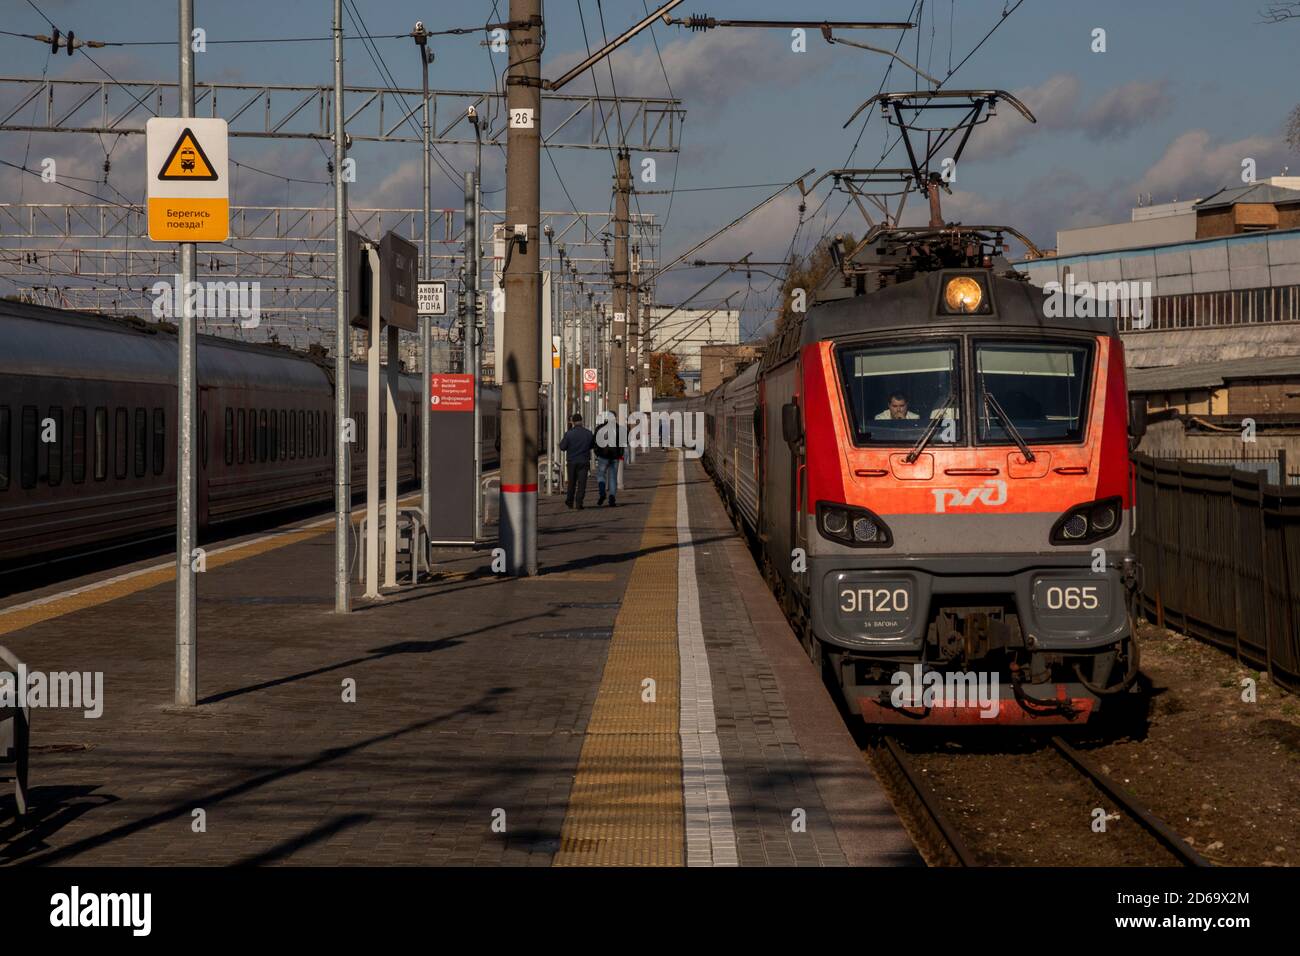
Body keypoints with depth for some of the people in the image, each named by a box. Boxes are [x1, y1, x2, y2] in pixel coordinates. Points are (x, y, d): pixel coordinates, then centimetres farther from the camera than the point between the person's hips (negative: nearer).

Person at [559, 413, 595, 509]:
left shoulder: (569, 434, -10)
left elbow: (562, 447, -5)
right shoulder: (588, 433, -3)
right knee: (582, 483, 0)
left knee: (571, 483, 14)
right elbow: (592, 445, 10)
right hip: (584, 461, 0)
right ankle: (579, 502, -8)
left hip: (572, 462, 0)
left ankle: (569, 502, 23)